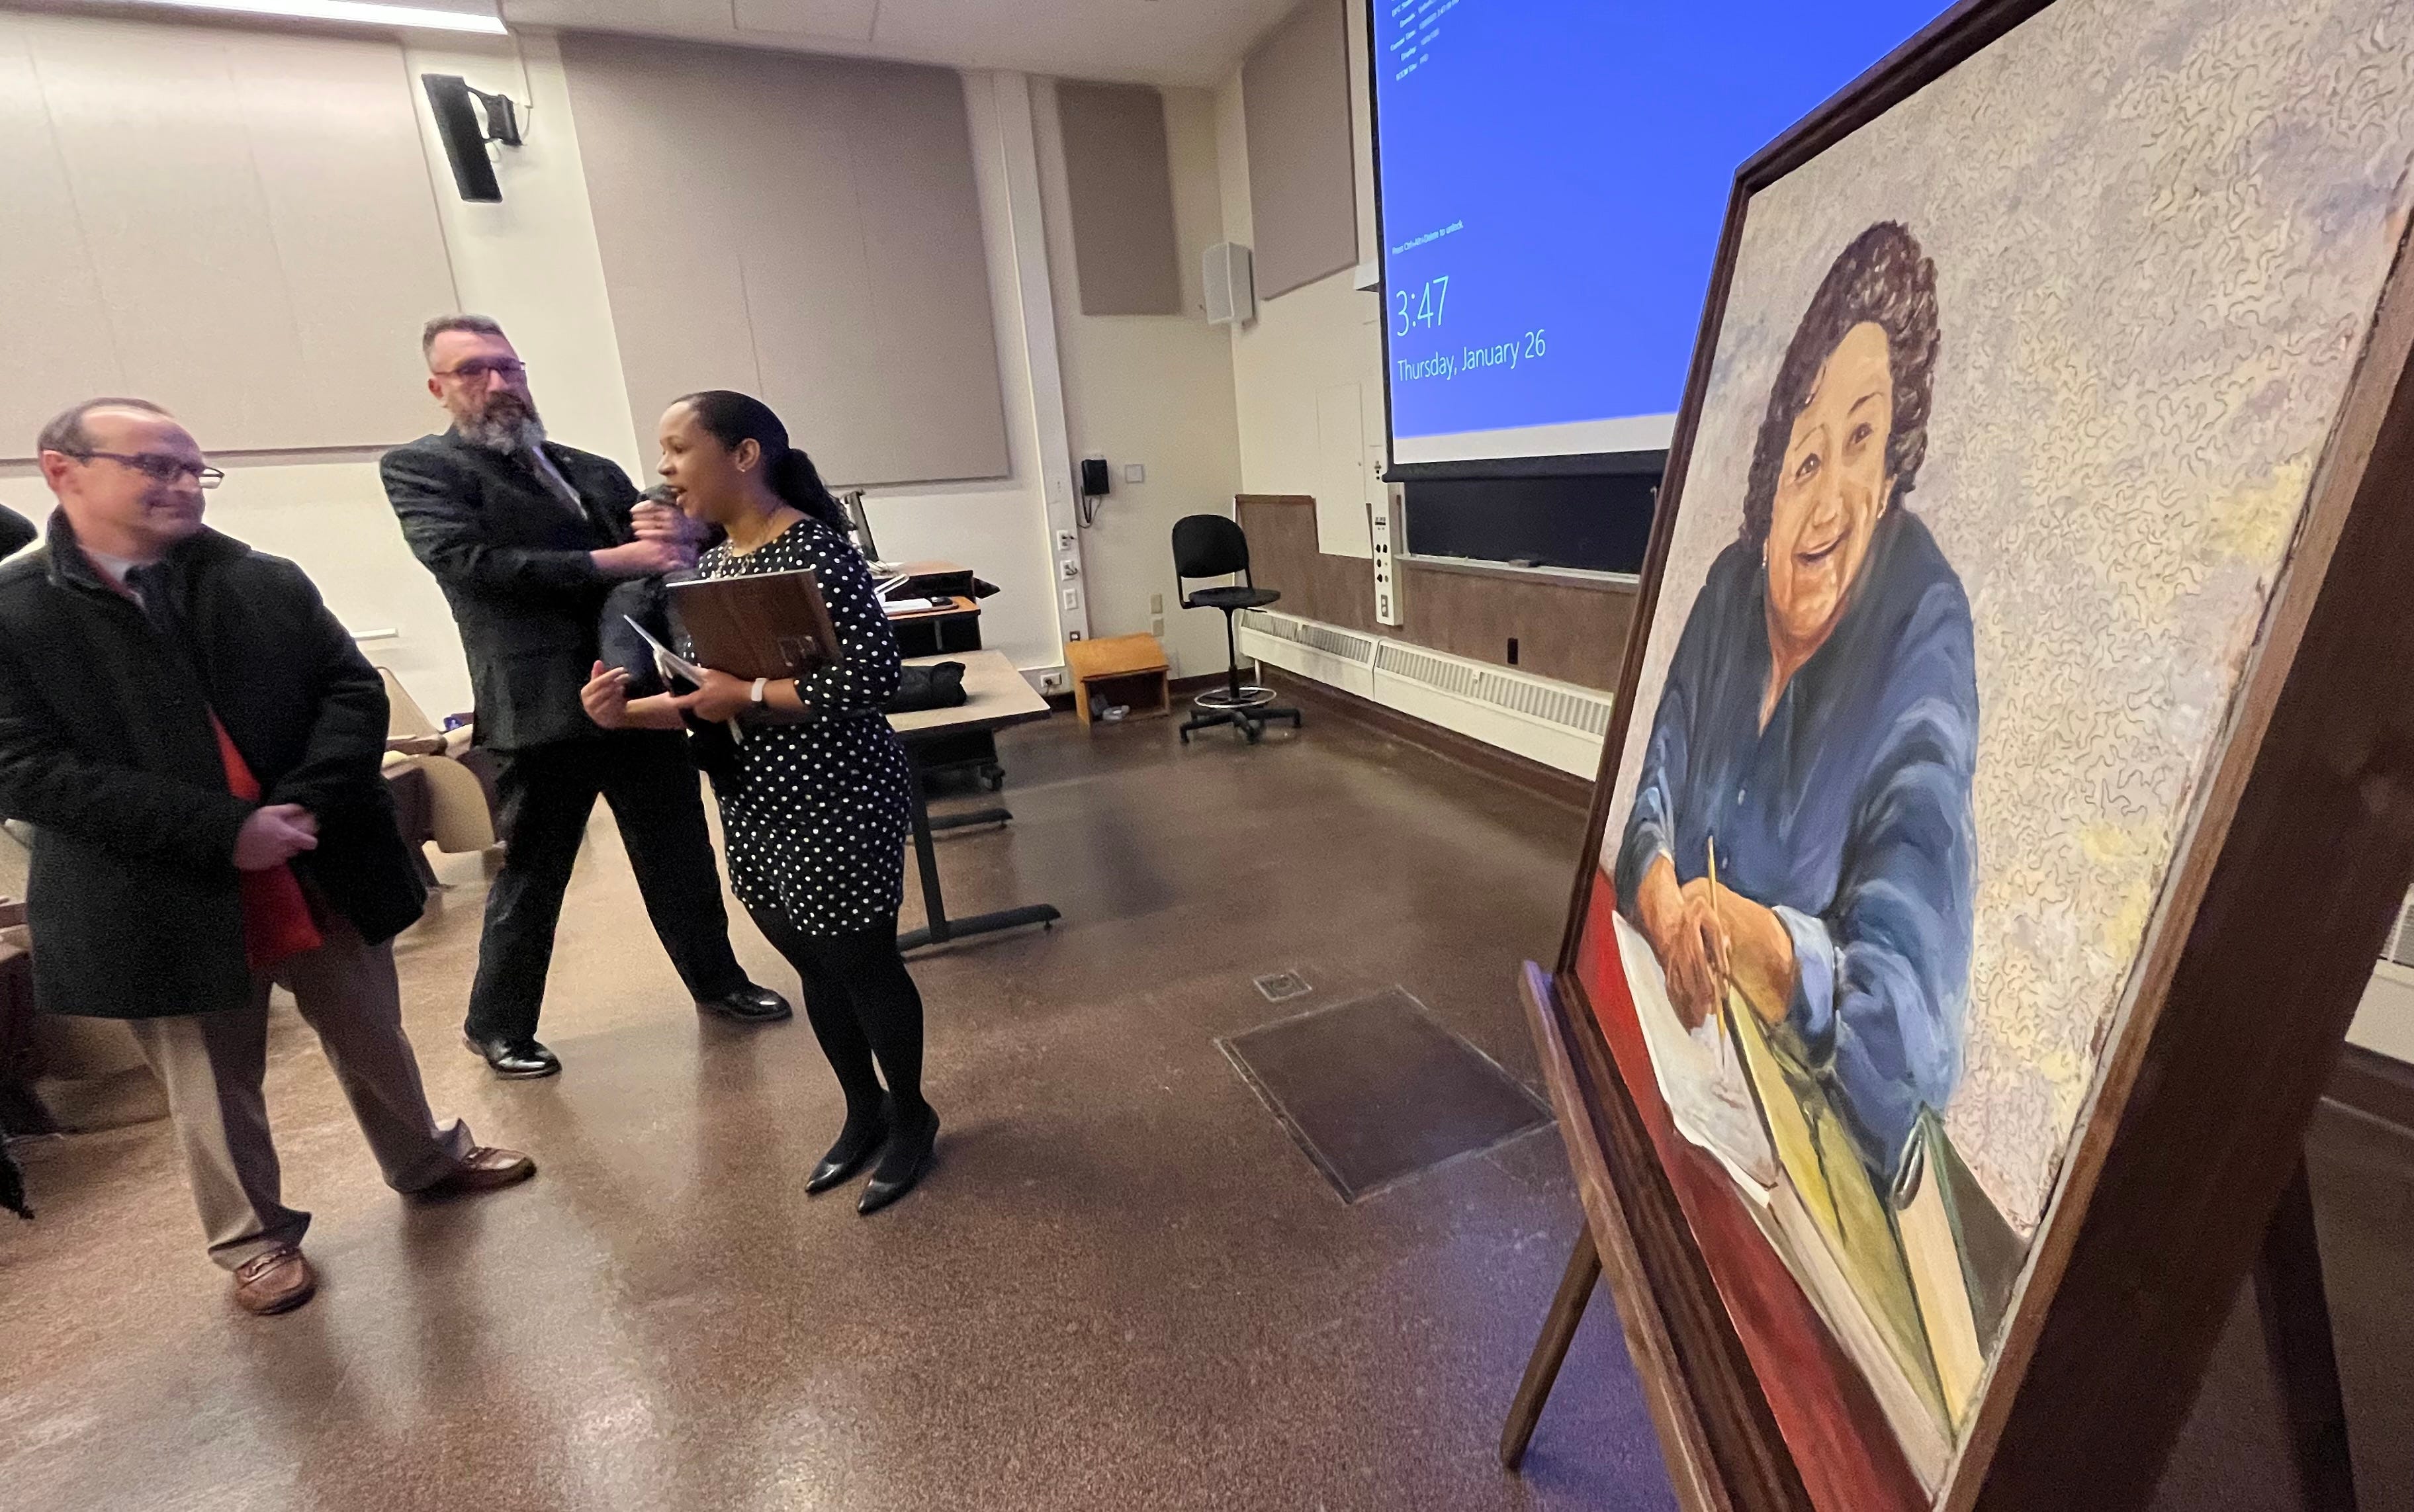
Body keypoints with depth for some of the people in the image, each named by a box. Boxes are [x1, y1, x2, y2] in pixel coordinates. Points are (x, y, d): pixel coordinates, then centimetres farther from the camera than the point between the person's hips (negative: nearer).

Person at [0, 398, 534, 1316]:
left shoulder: (270, 583, 3)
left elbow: (354, 691, -2)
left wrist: (305, 805, -18)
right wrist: (222, 832, -22)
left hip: (324, 875, 3)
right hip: (173, 906, -2)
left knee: (373, 1042, 19)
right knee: (213, 1095, 15)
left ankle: (426, 1161, 41)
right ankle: (254, 1237, 36)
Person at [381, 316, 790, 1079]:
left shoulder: (594, 470, 17)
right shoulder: (418, 467, 2)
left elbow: (660, 554, 13)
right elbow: (474, 561, -14)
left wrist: (671, 531, -12)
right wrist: (614, 561, -20)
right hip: (542, 703, -4)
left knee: (680, 853, 15)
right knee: (530, 878, 9)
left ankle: (716, 980, 33)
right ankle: (497, 1023, 30)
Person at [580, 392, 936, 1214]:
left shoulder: (812, 549, -16)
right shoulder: (710, 566, 10)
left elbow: (875, 676, -23)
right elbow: (711, 698, 14)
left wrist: (751, 695, -21)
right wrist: (628, 711, -2)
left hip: (832, 802, -9)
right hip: (754, 807, 9)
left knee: (863, 962, 6)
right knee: (813, 965, 18)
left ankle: (912, 1119, 28)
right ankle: (864, 1111, 38)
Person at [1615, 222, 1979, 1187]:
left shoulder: (1924, 640, -17)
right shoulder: (1729, 590, 0)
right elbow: (1652, 808, 2)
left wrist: (1773, 951, -36)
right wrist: (1662, 898, -18)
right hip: (1682, 1050, 5)